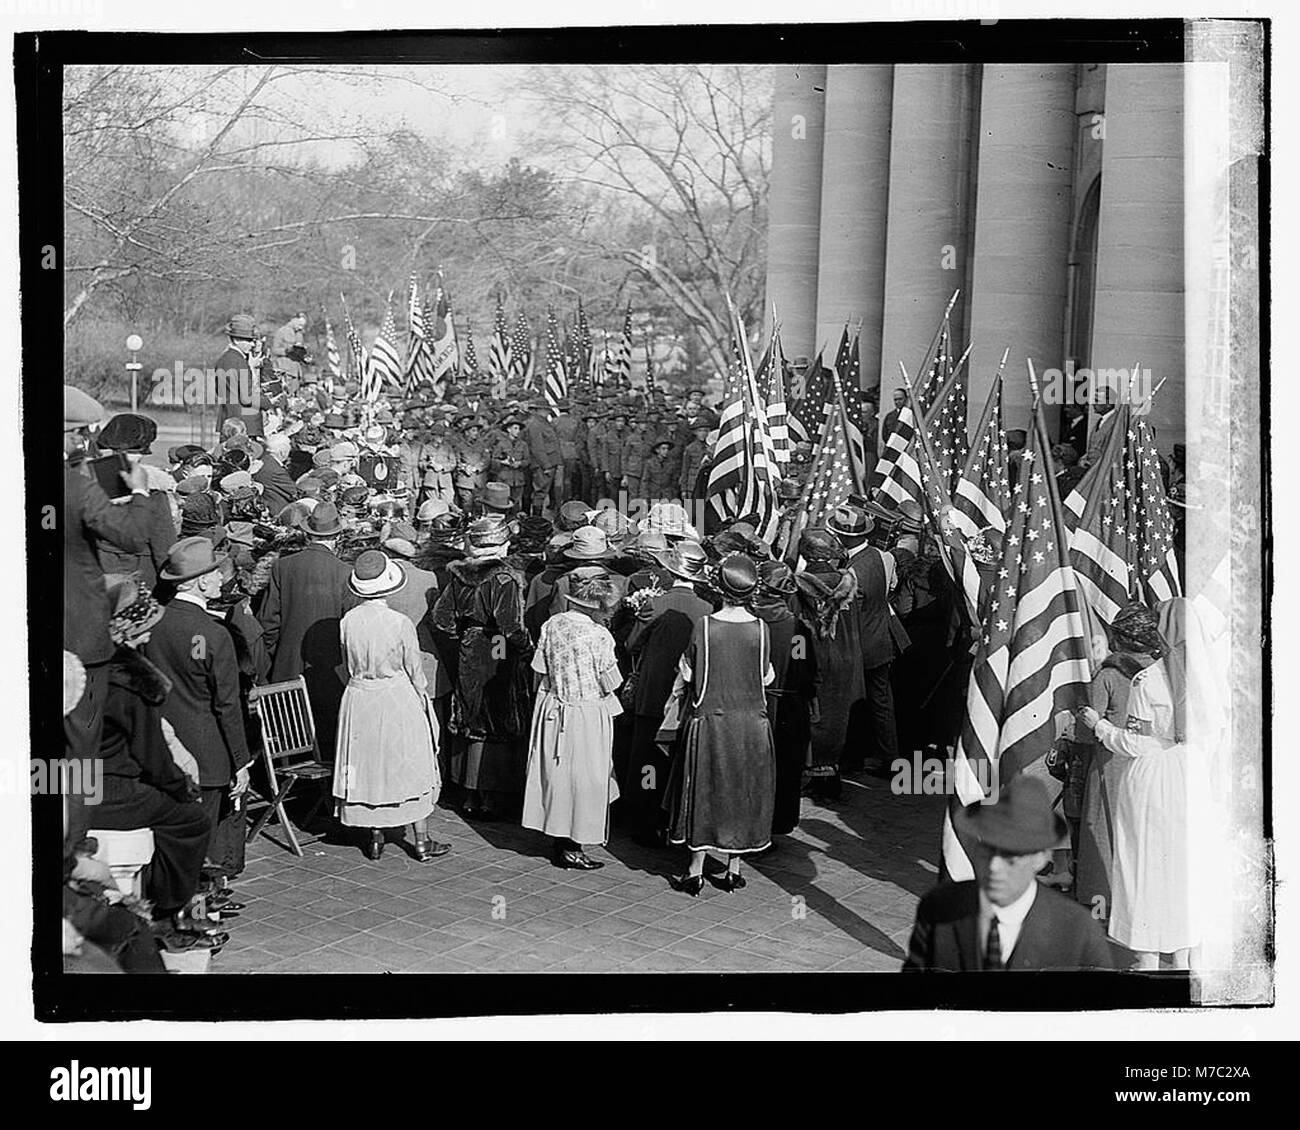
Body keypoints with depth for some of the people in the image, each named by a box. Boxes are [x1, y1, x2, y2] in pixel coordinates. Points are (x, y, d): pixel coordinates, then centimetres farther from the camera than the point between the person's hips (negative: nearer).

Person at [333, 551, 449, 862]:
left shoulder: (347, 621, -7)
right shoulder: (401, 623, -16)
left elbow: (349, 664, 4)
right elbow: (414, 670, -7)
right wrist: (421, 698, 9)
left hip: (358, 697, 3)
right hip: (398, 697, -3)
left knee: (367, 766, 15)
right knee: (411, 766, 9)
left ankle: (375, 839, 21)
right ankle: (421, 842, 15)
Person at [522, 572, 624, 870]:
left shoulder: (551, 625, -4)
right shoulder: (599, 636, -18)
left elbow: (539, 673, 2)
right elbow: (609, 686, -13)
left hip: (552, 709, 5)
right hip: (587, 715, -5)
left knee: (555, 773, 15)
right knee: (583, 778, 6)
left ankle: (560, 842, 26)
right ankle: (572, 849, 13)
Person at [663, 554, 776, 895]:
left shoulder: (704, 626, -13)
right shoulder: (760, 628, -8)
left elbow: (688, 674, -7)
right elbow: (766, 677, 0)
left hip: (709, 719, -1)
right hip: (750, 723, 1)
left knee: (705, 791, 8)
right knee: (743, 792, 13)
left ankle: (696, 872, 12)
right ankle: (734, 870, 19)